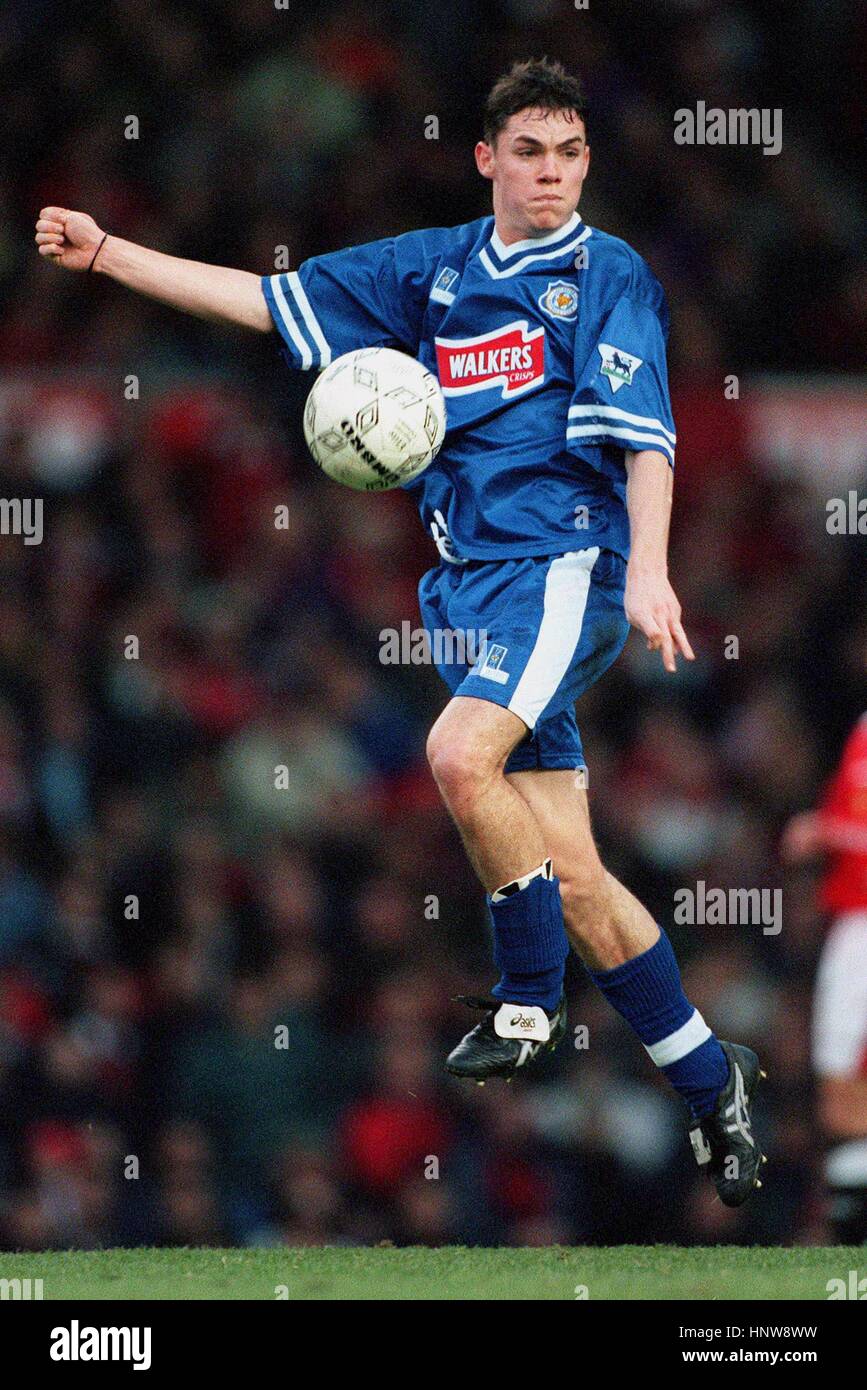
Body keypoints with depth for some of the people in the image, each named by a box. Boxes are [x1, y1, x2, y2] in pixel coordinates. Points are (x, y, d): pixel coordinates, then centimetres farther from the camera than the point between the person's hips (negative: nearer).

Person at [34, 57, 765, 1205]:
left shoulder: (609, 274, 0)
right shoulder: (434, 269, 15)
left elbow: (642, 433, -9)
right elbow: (271, 300, 17)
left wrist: (649, 570, -23)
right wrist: (106, 255, 12)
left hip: (565, 563, -6)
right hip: (472, 583, 6)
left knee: (462, 753, -30)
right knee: (571, 876, 3)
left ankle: (531, 992, -11)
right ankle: (712, 1083, 14)